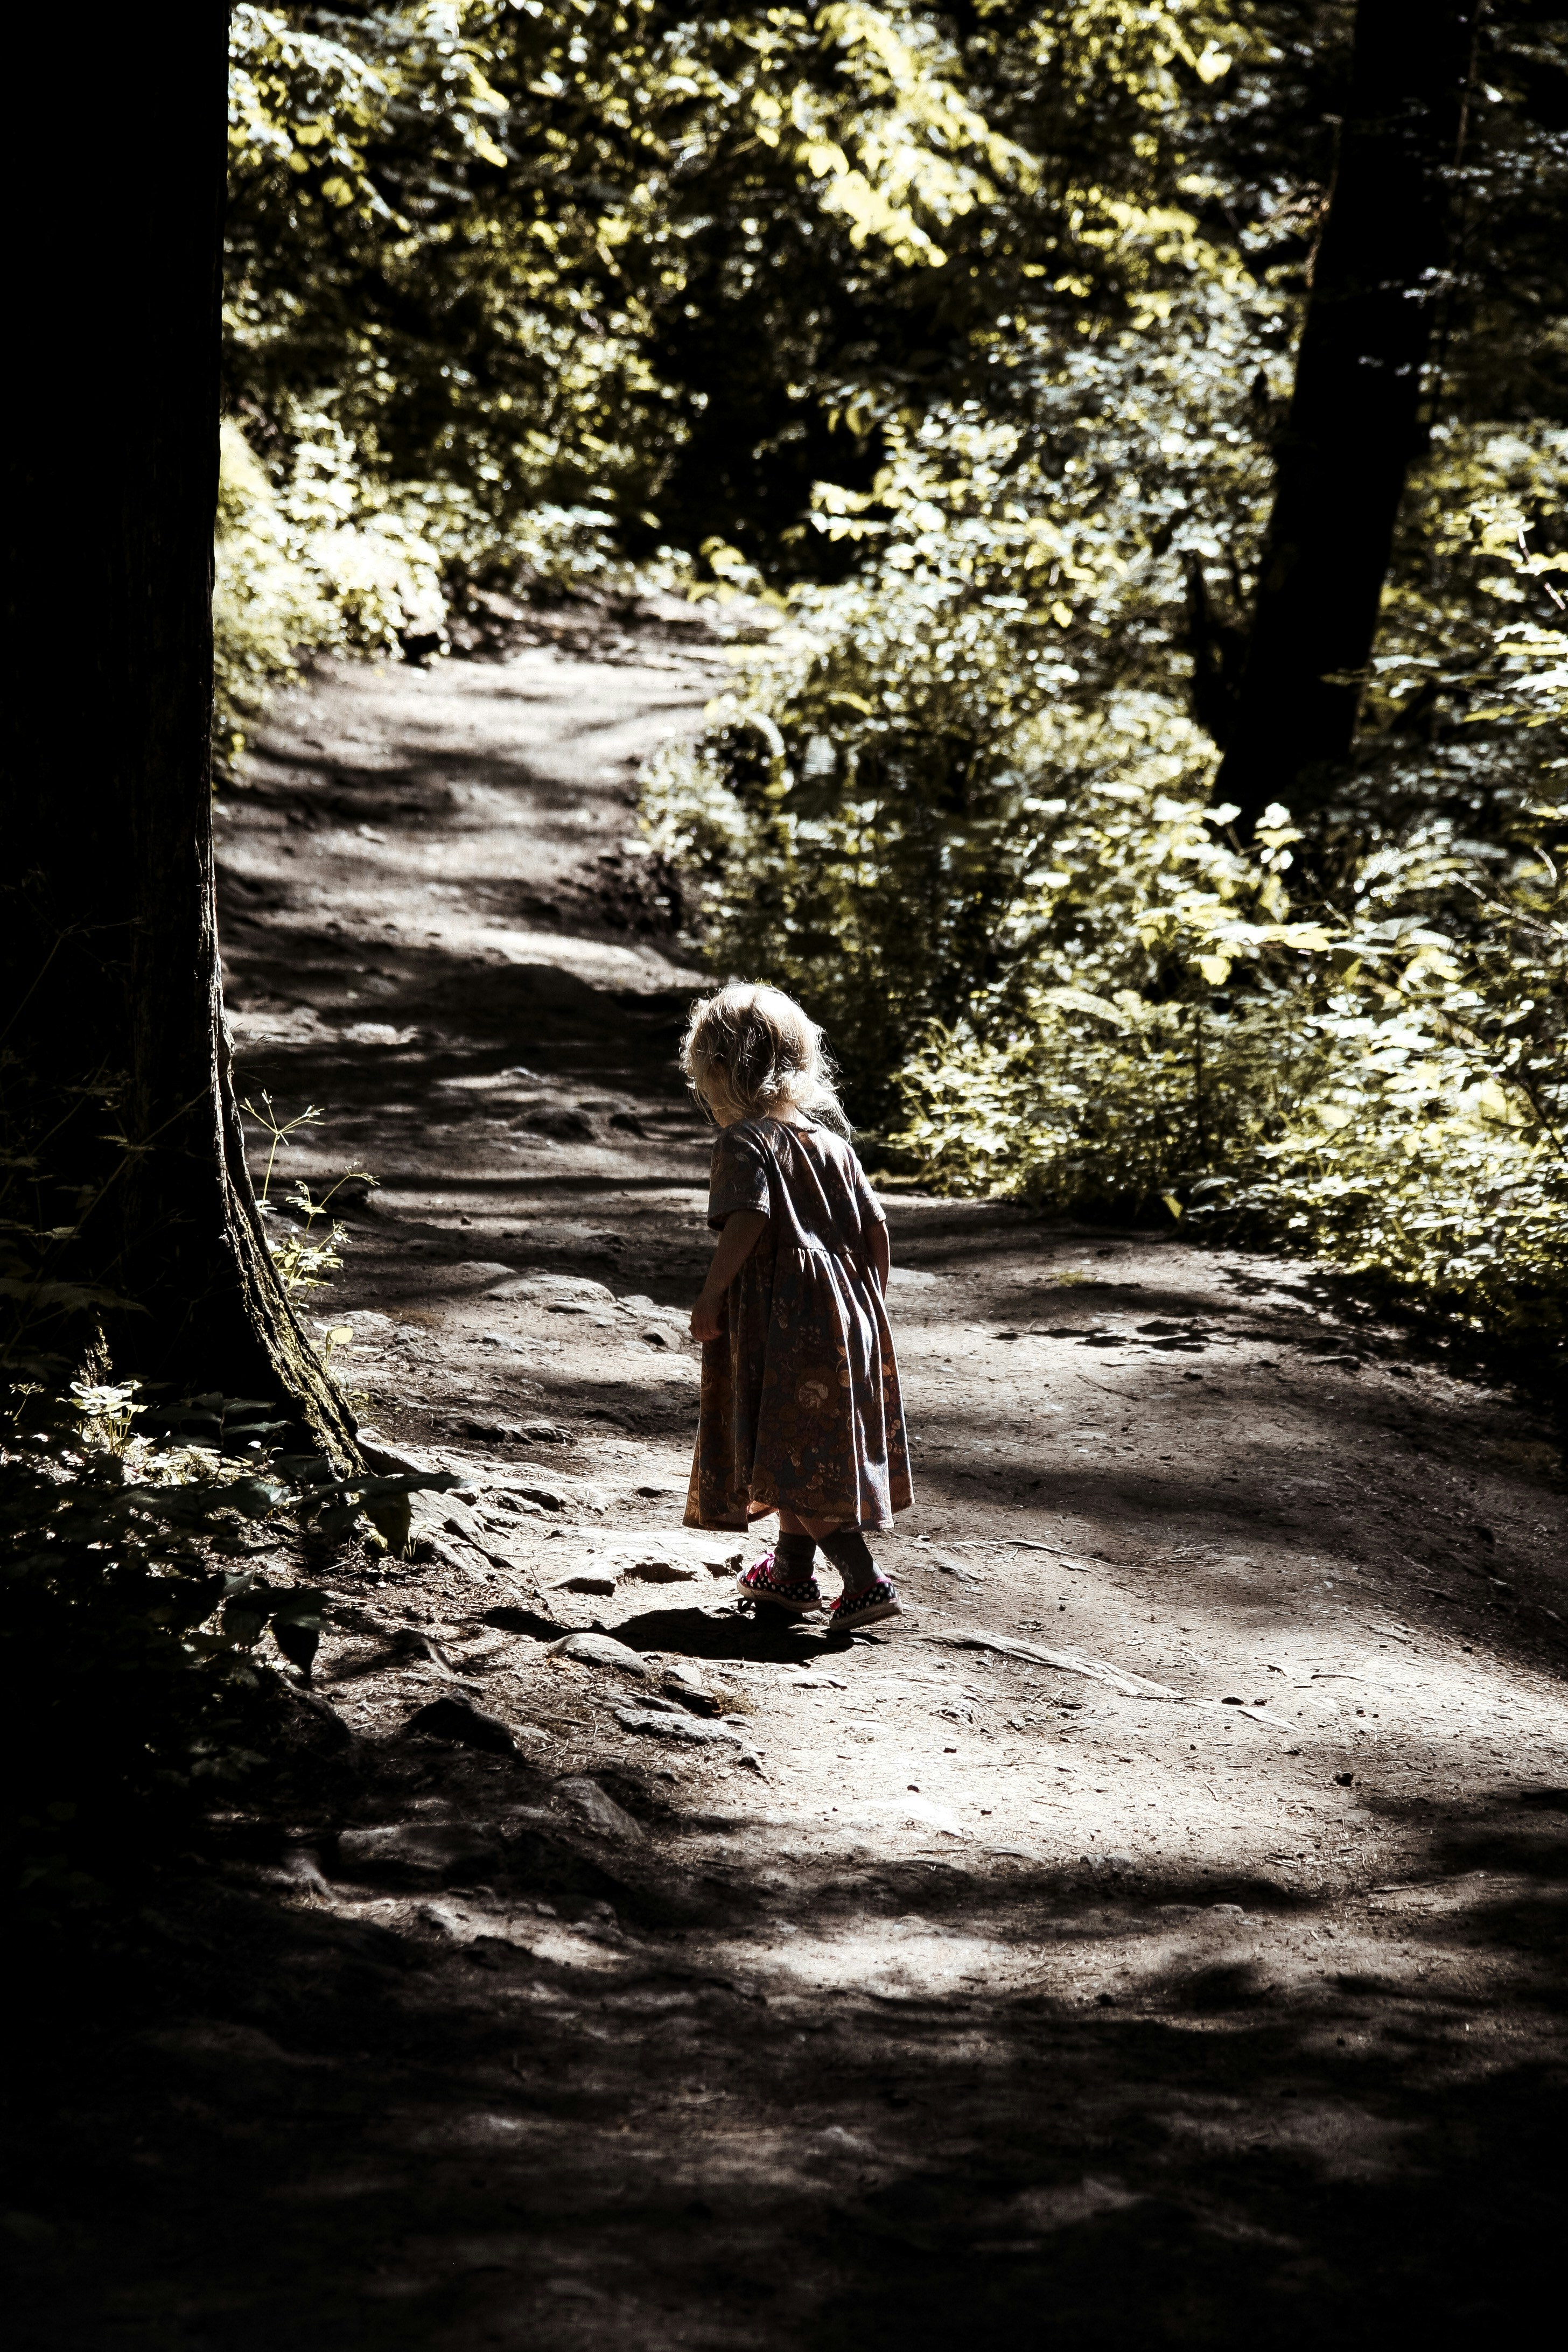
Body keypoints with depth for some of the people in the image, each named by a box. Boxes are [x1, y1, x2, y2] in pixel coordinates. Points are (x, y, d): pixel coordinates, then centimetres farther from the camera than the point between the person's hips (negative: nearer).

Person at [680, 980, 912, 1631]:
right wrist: (871, 1302, 20)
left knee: (793, 1459, -5)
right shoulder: (830, 1138, 12)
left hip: (779, 1322, -8)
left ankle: (863, 1579, -14)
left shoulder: (744, 1143, -9)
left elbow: (747, 1218, -25)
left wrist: (711, 1296, -20)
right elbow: (874, 1226, 11)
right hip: (845, 1315, 8)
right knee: (823, 1447, 19)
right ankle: (790, 1572, 32)